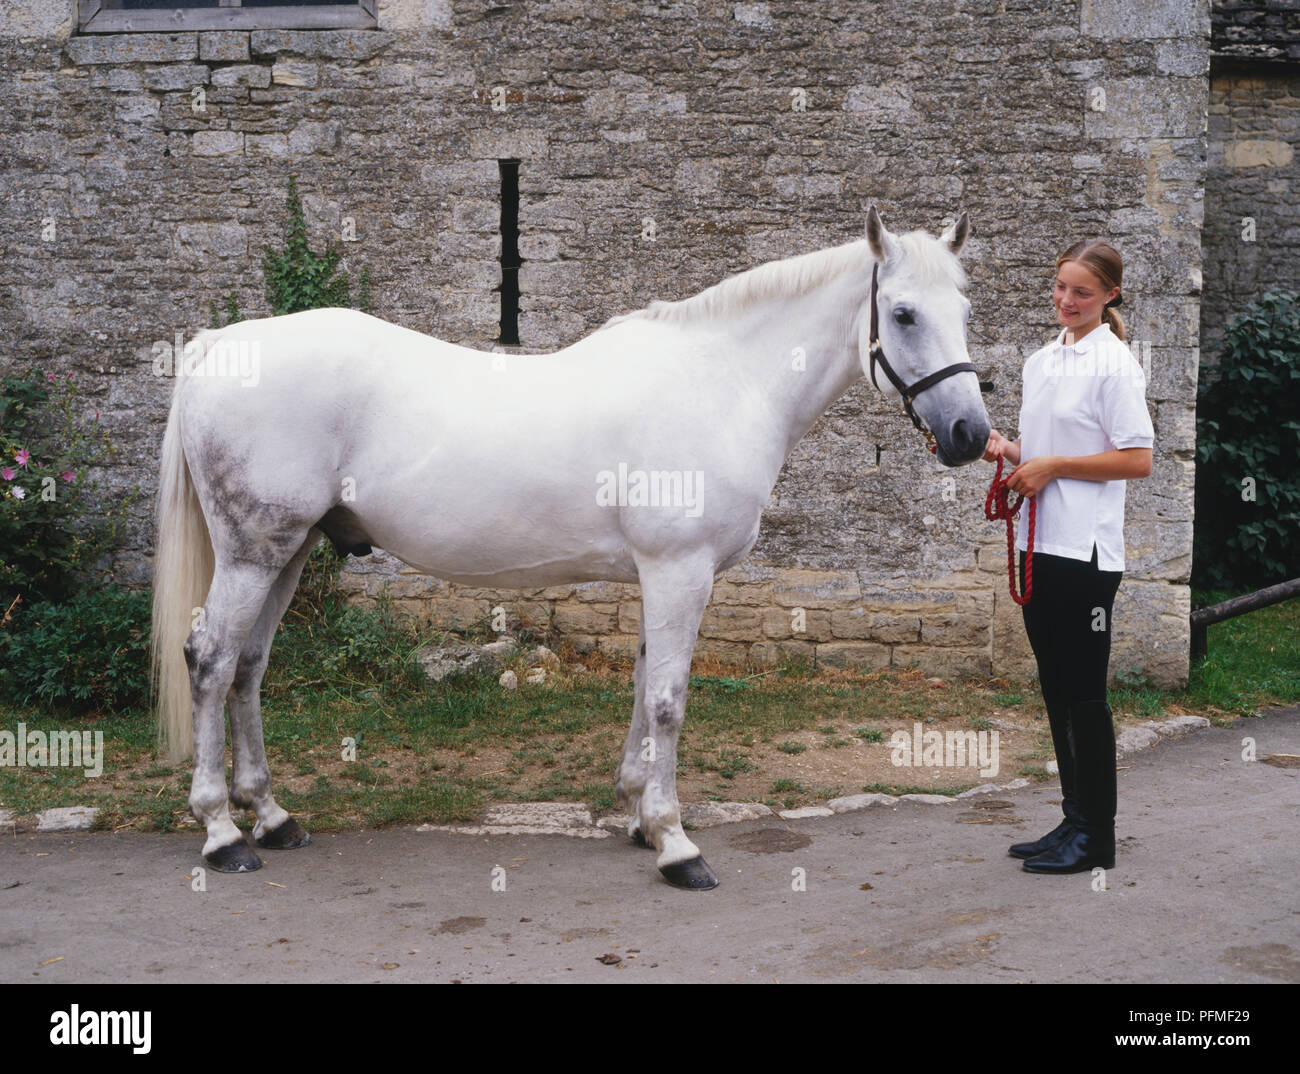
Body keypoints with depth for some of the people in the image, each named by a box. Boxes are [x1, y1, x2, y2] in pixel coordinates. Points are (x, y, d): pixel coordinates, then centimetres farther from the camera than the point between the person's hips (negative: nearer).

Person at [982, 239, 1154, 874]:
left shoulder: (1114, 363, -8)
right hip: (1040, 544, 8)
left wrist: (1053, 465, -15)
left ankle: (1096, 838, 9)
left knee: (1085, 694, -2)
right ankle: (1074, 820, 24)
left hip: (1085, 550, -8)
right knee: (1057, 691, 13)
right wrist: (1006, 450, 4)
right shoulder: (1040, 361, 15)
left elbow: (1137, 460, -14)